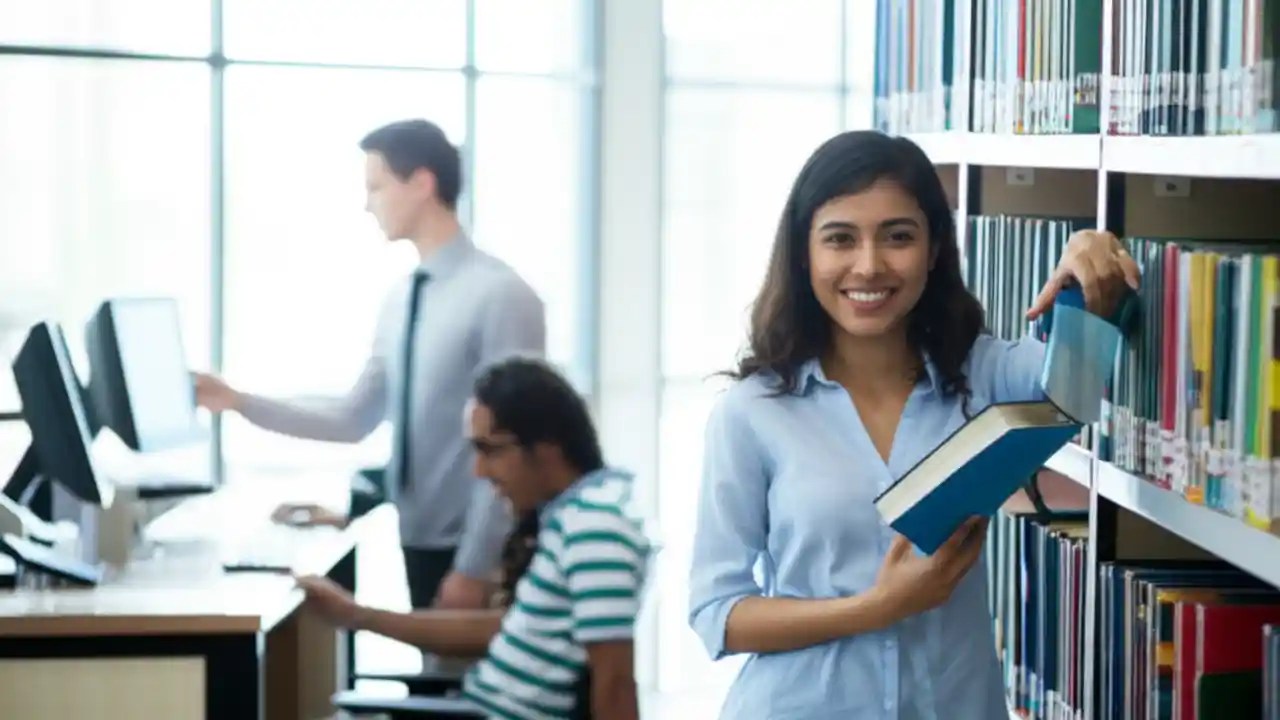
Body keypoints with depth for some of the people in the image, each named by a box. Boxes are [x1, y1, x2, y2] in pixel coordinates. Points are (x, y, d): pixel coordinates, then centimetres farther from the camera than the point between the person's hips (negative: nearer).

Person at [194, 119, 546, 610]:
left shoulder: (500, 295, -16)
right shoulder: (400, 299, 9)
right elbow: (354, 419, 13)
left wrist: (475, 567, -19)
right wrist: (240, 402, 6)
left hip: (477, 555, -8)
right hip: (421, 543, 8)